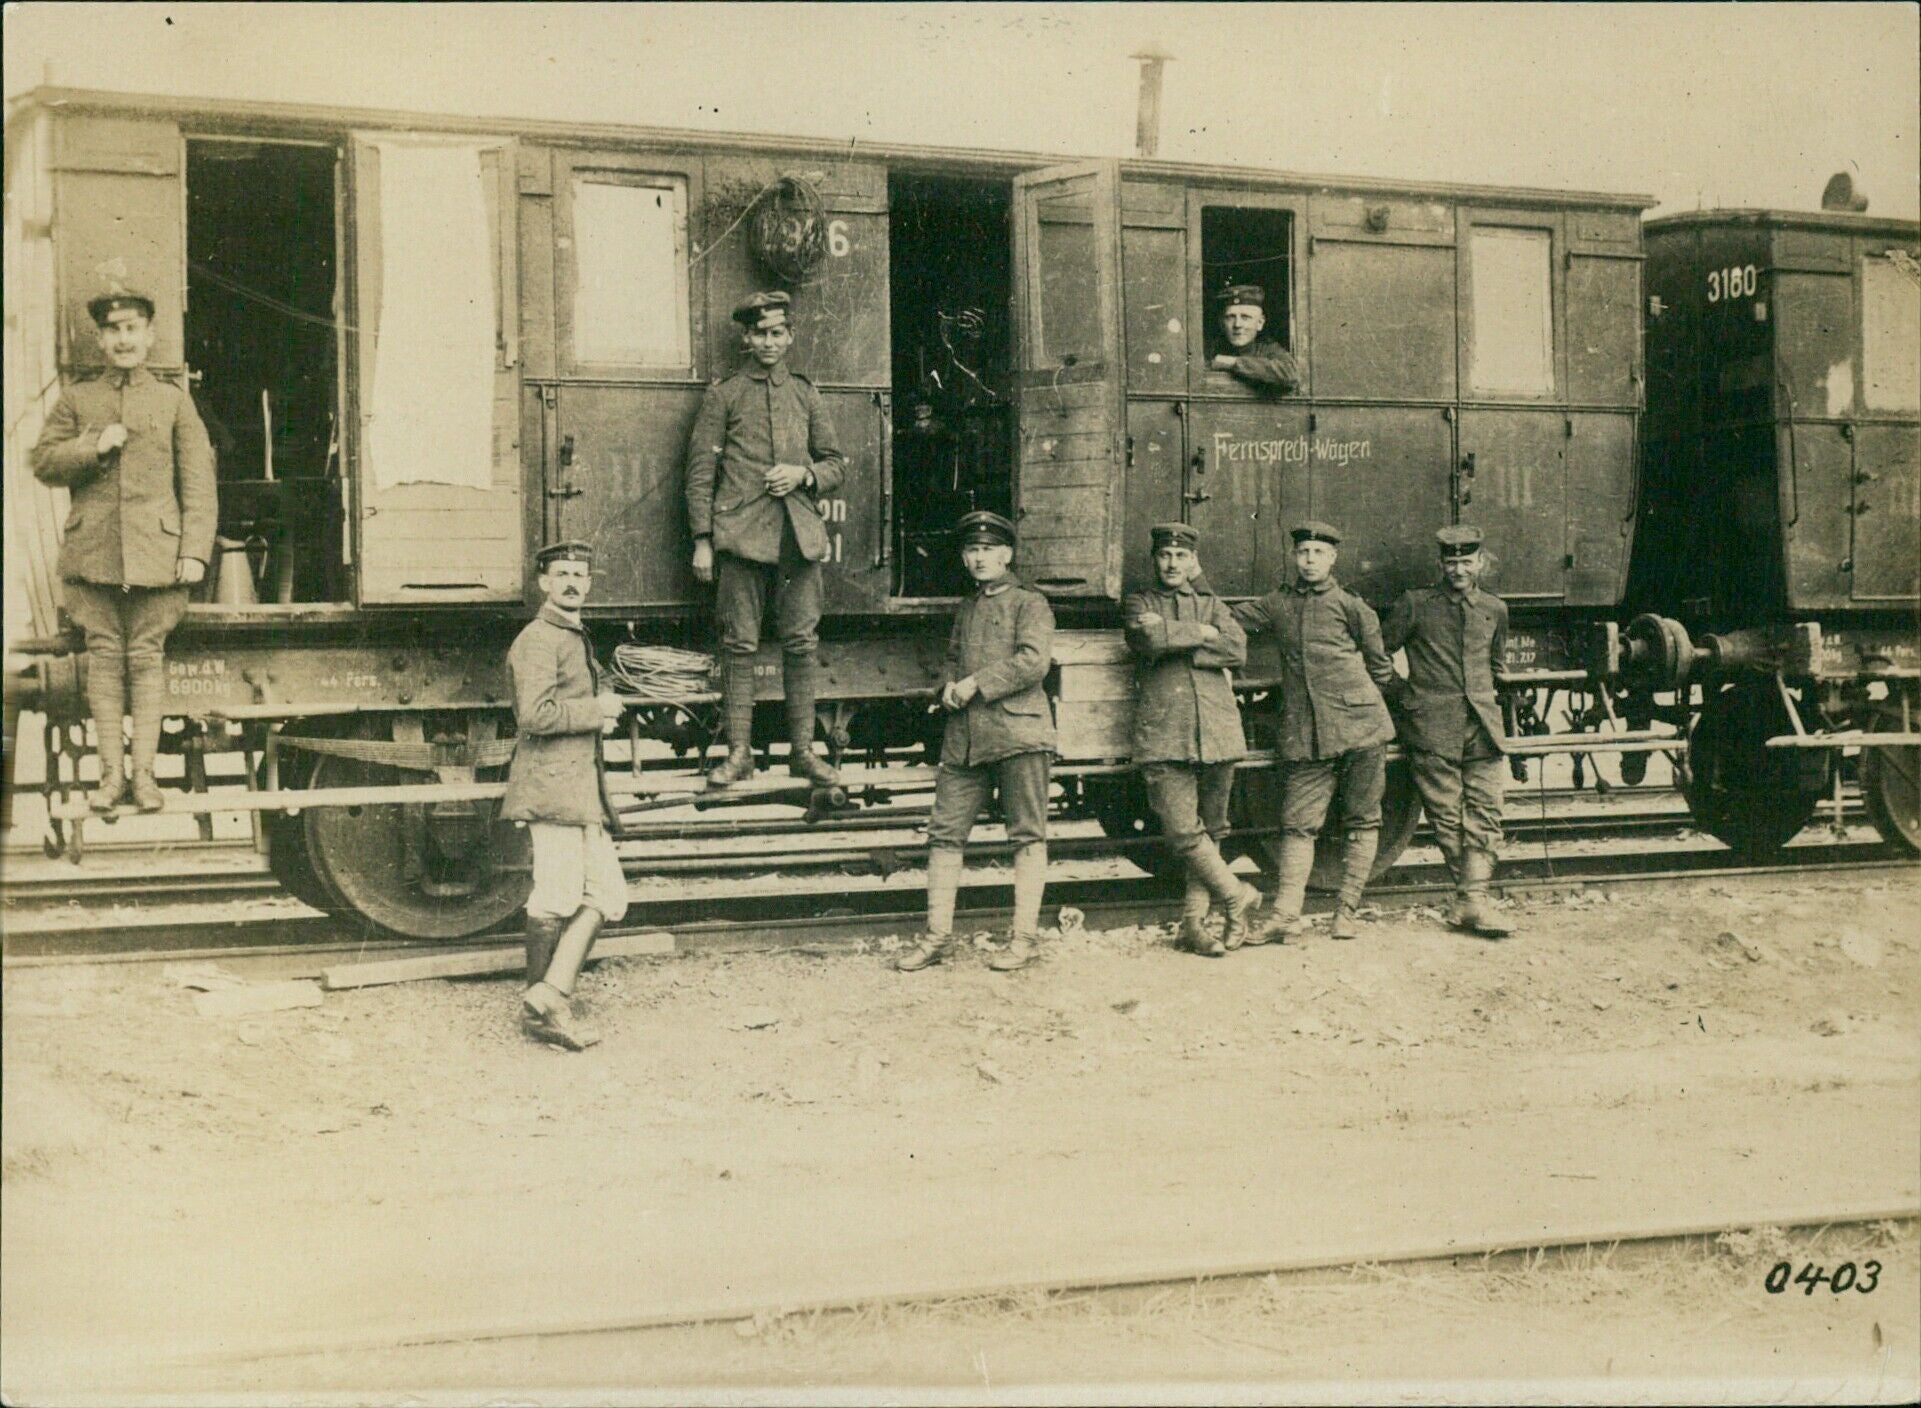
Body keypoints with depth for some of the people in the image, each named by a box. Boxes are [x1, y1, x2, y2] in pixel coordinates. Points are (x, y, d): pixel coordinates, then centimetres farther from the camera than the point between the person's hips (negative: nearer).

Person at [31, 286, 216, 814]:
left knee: (147, 657, 0)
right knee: (104, 656, 2)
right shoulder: (76, 400, 12)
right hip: (93, 552, 1)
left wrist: (194, 551, -5)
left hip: (155, 551, -1)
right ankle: (111, 774, 6)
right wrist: (93, 448, -9)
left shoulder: (174, 400, 9)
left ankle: (144, 773, 4)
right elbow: (43, 462, 7)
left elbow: (198, 482, 4)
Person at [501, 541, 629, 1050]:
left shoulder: (576, 638, 21)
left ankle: (550, 999, 2)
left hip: (583, 790, 10)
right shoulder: (538, 639, -9)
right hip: (551, 785, -10)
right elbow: (536, 715, -21)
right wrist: (598, 710, -10)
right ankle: (540, 1006, 7)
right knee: (556, 901, -5)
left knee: (606, 896, 3)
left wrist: (598, 715, 13)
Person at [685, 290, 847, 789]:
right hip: (741, 535, -3)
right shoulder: (724, 396, 8)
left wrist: (803, 474, -1)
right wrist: (702, 540, -4)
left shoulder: (805, 394, 17)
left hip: (800, 534, 3)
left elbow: (835, 463, 21)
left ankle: (803, 749, 7)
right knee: (740, 643, -4)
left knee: (803, 641, 1)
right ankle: (739, 752, 0)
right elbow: (700, 472, 4)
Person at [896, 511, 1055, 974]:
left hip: (1019, 732, -6)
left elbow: (1034, 660, -13)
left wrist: (977, 684, -14)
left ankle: (1025, 937, 3)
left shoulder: (1030, 604, 1)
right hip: (964, 737, 6)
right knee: (944, 832, 1)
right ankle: (938, 936, 5)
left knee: (1027, 835, -1)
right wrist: (950, 687, 5)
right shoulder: (966, 610, 21)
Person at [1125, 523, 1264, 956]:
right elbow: (1151, 641, -11)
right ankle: (1238, 896, 3)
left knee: (1210, 830, 4)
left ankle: (1193, 924, 10)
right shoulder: (1141, 604, 13)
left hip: (1217, 730, 3)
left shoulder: (1211, 604, 19)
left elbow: (1237, 650, -1)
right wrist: (1201, 633, -2)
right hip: (1163, 736, -3)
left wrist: (1174, 639, -5)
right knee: (1183, 831, -12)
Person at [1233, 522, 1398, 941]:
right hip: (1304, 734, 1)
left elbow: (1379, 666, 16)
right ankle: (1286, 914, -7)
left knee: (1360, 821, 2)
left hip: (1360, 724, -1)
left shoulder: (1350, 607, 6)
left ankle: (1346, 912, 7)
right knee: (1298, 823, -4)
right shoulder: (1277, 604, 13)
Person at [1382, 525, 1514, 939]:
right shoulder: (1415, 605, 4)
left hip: (1483, 726, 3)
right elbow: (1378, 652, 10)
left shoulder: (1495, 610, 16)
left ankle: (1473, 900, -10)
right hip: (1433, 728, -3)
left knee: (1484, 813, -7)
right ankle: (1472, 893, 5)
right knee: (1447, 815, -4)